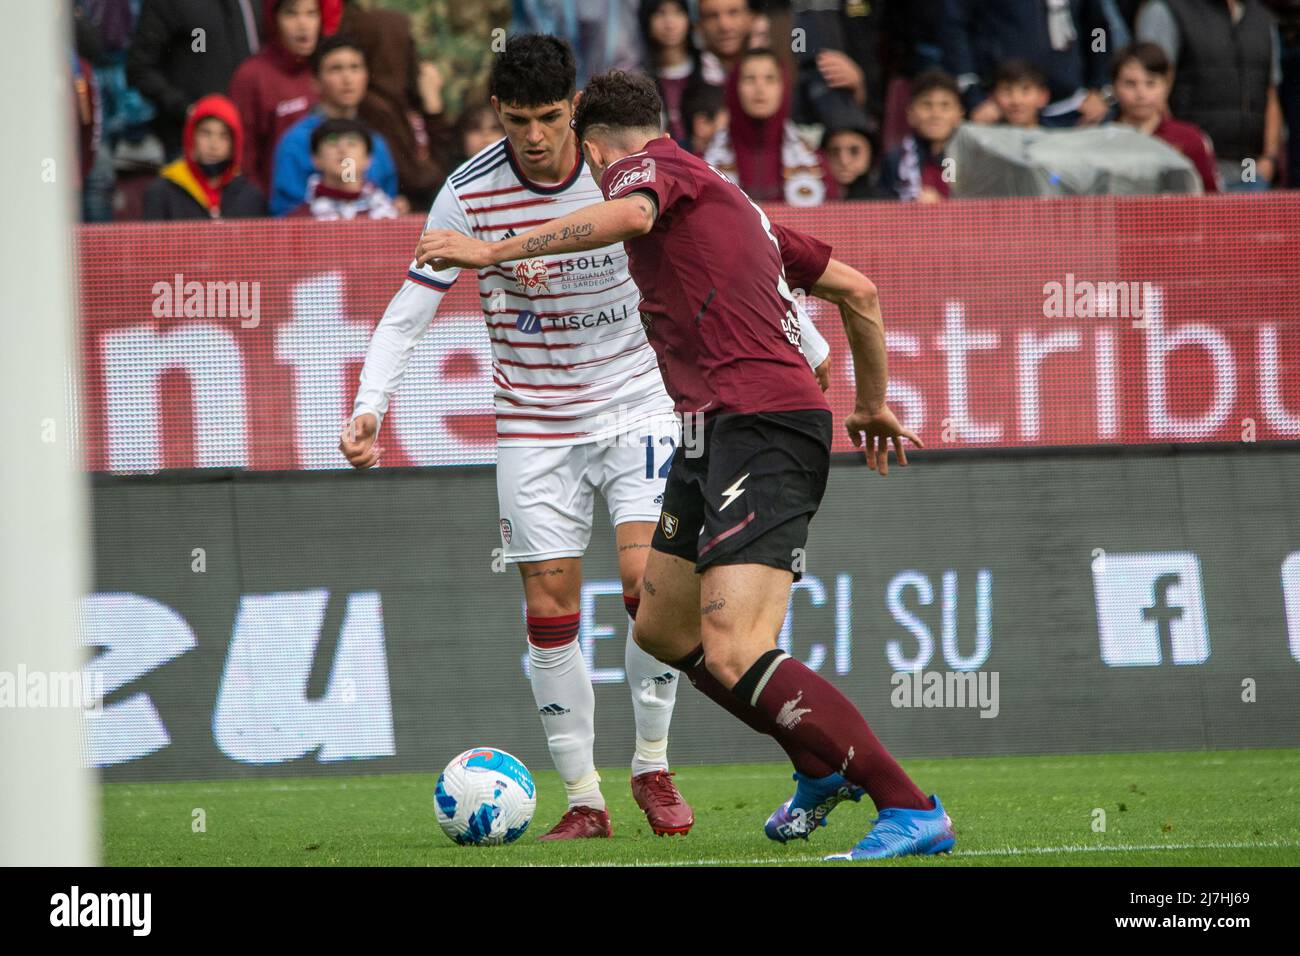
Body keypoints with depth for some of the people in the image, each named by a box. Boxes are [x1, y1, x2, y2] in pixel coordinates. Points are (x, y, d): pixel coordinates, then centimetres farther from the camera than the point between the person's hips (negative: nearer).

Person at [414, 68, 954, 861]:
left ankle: (913, 812, -21)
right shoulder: (725, 198, 27)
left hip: (761, 428, -10)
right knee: (663, 628, 22)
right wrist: (873, 404, 42)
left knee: (734, 655, -20)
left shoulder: (655, 164, 2)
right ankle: (825, 769, 33)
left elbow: (630, 212, -24)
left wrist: (495, 251, -22)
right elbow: (858, 290, 31)